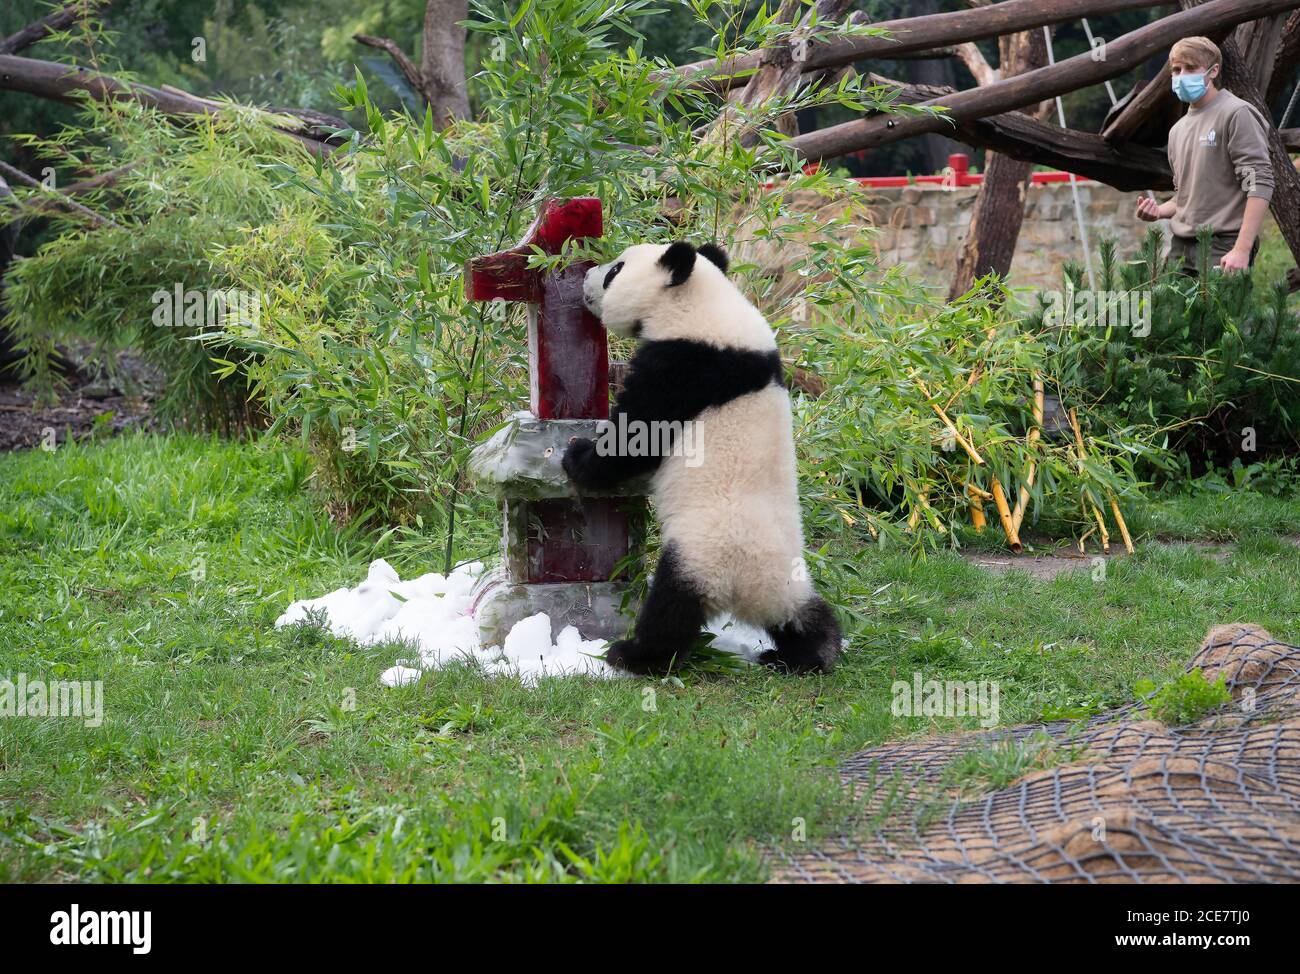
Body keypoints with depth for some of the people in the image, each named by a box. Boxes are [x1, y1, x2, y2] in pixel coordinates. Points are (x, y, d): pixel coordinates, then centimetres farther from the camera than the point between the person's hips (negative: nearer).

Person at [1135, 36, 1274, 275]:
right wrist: (1160, 211, 7)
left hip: (1223, 247, -7)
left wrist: (1242, 249, -20)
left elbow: (1259, 184, -12)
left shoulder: (1237, 114, -5)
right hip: (1181, 247, 7)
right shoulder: (1178, 130, 20)